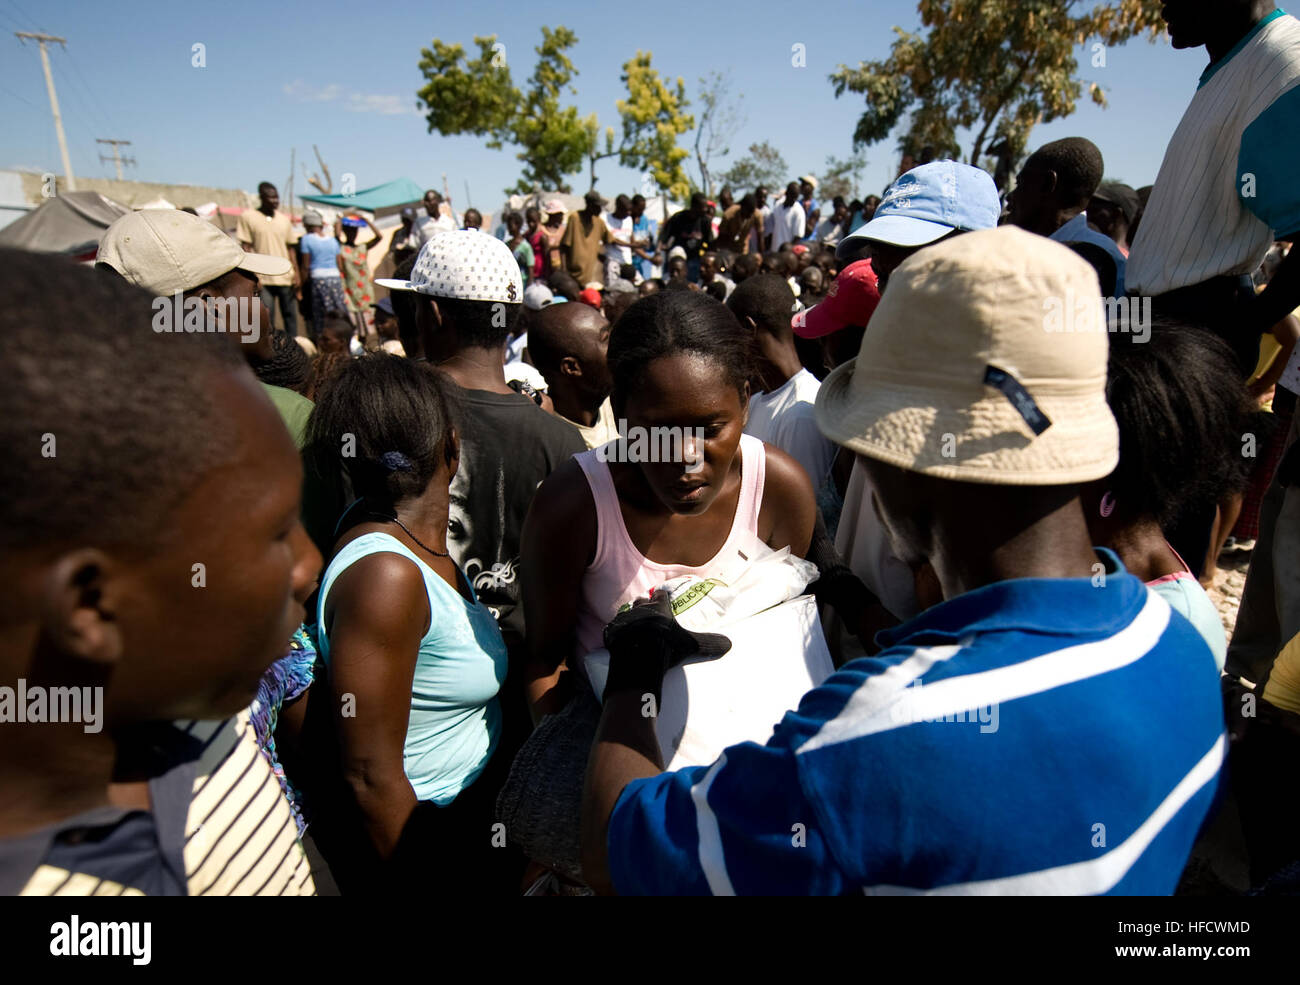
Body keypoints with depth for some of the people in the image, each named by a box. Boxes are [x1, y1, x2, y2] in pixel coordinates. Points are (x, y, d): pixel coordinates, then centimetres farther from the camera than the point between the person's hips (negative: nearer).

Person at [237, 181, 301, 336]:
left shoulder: (284, 219, 11)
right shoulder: (248, 216, 1)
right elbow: (246, 248, -1)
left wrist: (296, 275, 5)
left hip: (286, 278, 3)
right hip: (263, 280, -3)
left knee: (291, 317, 5)